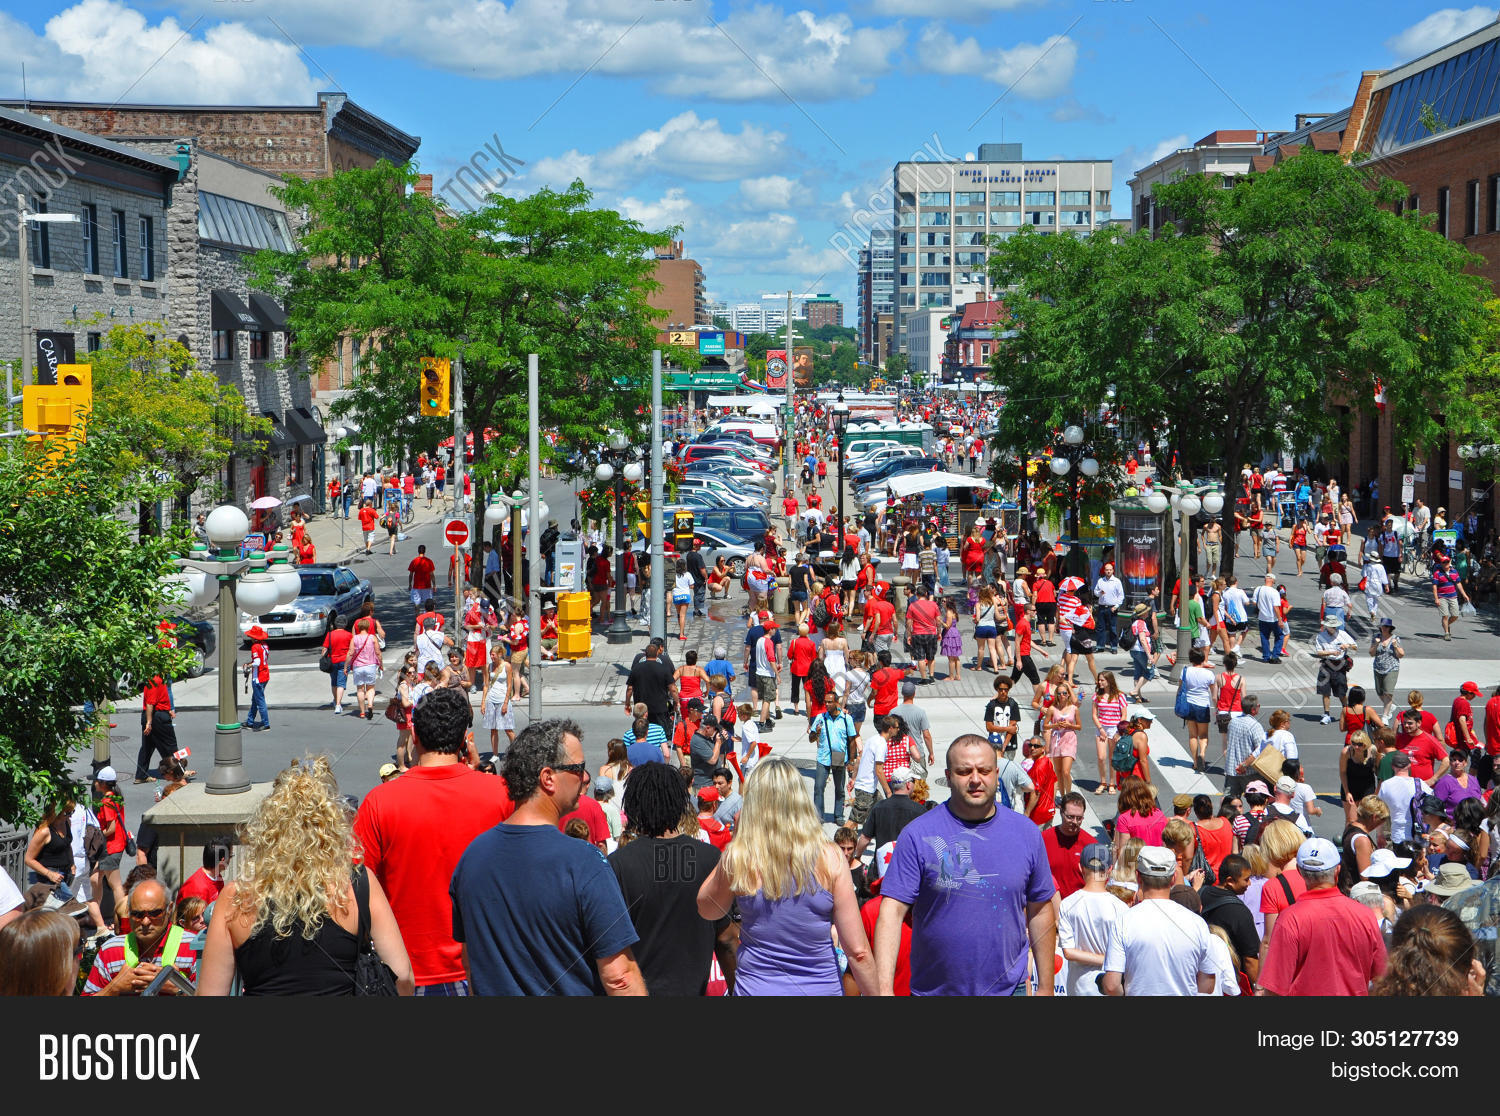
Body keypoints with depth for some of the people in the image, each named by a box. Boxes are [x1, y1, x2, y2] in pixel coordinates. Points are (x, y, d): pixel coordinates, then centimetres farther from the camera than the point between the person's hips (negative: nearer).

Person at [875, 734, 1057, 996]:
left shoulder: (1026, 832, 4)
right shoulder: (918, 835, -7)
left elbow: (1040, 912, 10)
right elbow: (892, 911, -12)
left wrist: (1045, 987, 10)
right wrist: (883, 988, -22)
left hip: (1007, 988, 2)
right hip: (933, 990, -1)